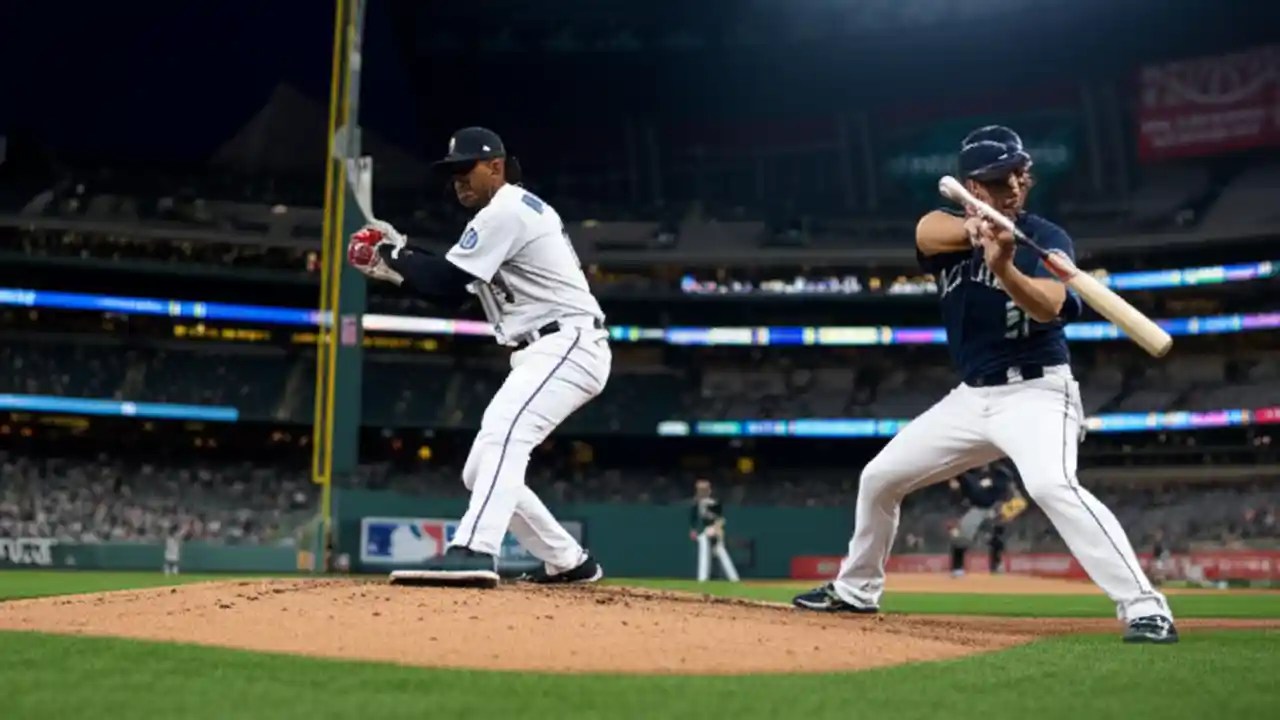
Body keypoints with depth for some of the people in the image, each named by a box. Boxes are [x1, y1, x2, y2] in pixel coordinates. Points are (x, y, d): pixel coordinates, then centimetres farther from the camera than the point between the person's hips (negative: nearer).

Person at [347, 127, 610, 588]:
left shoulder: (506, 210, -10)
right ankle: (569, 561, 19)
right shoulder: (514, 210, 22)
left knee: (501, 435, -33)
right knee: (481, 472, 10)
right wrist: (398, 266, 10)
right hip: (545, 354, 11)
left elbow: (447, 281, -15)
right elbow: (452, 292, 22)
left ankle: (472, 553, -49)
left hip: (568, 346, -11)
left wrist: (394, 253, 0)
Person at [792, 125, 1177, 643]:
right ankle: (855, 590, 32)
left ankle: (1146, 609, -31)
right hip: (971, 397, 6)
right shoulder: (948, 230, 1)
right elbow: (927, 230, -25)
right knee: (879, 478, 11)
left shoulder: (1046, 239, -12)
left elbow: (1049, 307, -32)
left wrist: (1003, 268, -52)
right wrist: (974, 229, -47)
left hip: (1035, 393, -6)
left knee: (1051, 484, -34)